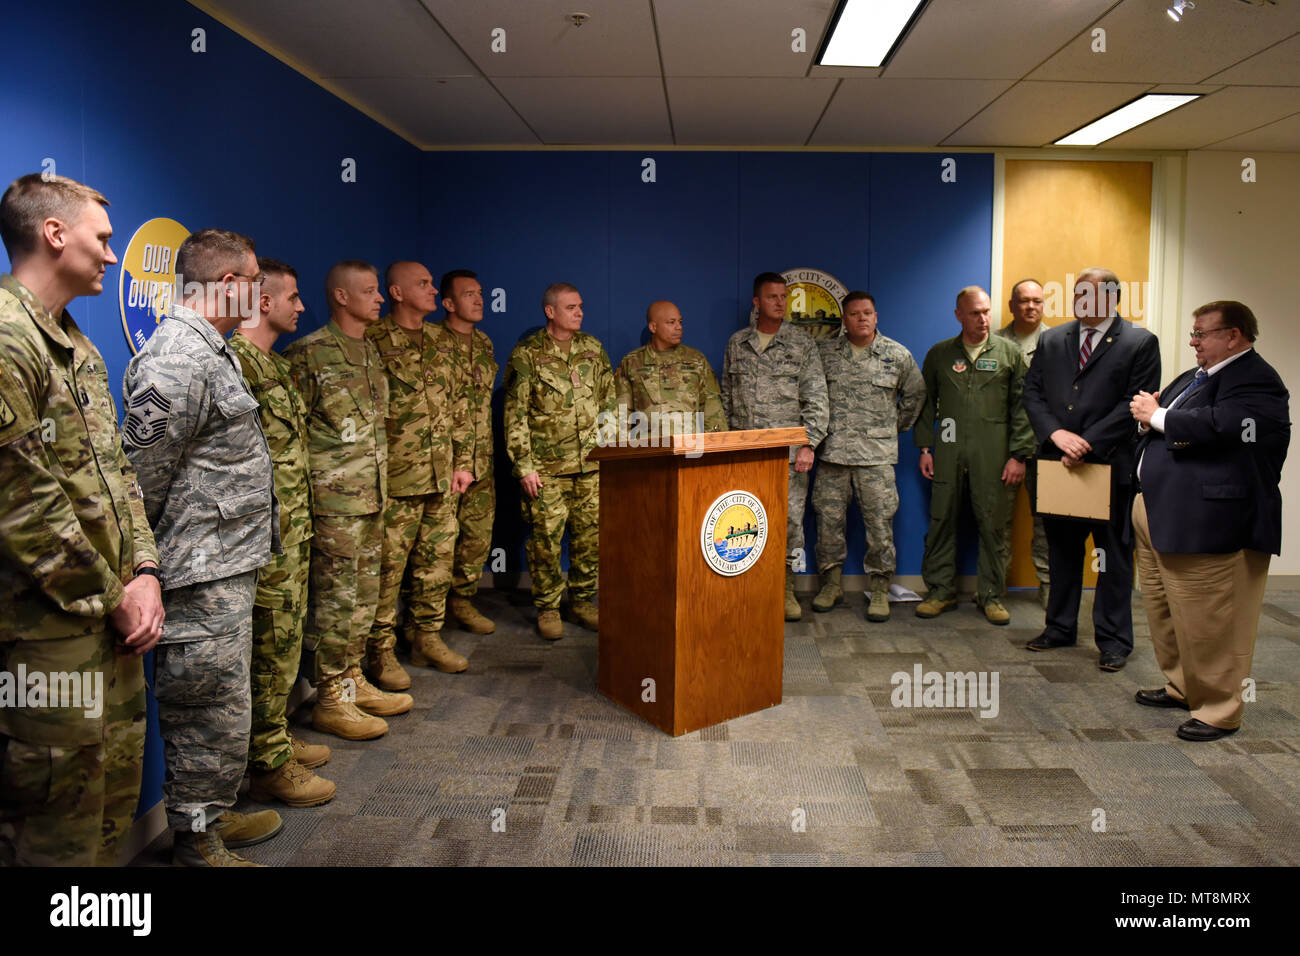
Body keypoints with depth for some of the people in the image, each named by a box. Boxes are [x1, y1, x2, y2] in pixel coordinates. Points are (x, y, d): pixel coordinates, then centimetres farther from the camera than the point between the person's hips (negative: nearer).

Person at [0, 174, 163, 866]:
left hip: (113, 623, 9)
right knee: (57, 834, 5)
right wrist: (112, 599, -12)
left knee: (116, 794, 20)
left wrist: (143, 571, 2)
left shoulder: (78, 347, 15)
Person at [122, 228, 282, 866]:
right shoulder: (177, 359, -19)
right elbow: (141, 472, -20)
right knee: (212, 716, 3)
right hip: (203, 580, -10)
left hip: (228, 571, 10)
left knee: (222, 710, 21)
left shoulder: (211, 350, 16)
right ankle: (198, 843, 20)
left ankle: (215, 817, 36)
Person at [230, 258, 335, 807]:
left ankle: (278, 740, 31)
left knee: (284, 640, 17)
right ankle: (268, 765, 11)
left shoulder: (273, 363, 16)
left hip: (294, 524, 10)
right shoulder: (235, 360, -15)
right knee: (271, 646, -1)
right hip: (265, 531, -10)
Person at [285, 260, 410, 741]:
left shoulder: (372, 351, 14)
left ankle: (353, 682, 28)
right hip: (334, 501, -8)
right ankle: (330, 700, 10)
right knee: (336, 599, -1)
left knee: (364, 595, 15)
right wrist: (304, 490, -12)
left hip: (372, 496, 8)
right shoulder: (309, 354, -11)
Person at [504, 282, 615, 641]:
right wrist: (523, 466, -10)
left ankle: (582, 602, 22)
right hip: (547, 467, -4)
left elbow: (609, 403, 16)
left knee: (591, 536, 7)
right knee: (546, 538, -1)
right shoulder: (527, 355, -3)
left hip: (592, 464, 4)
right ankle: (547, 608, 15)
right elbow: (515, 416, -5)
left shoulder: (593, 349, 11)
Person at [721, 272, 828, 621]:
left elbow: (816, 398, 0)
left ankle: (787, 588, 14)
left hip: (789, 451, -2)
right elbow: (726, 395, 17)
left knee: (790, 520, 0)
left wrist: (809, 444, -9)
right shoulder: (736, 344, 12)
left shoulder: (802, 344, 4)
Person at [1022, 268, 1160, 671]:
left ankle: (1113, 639, 16)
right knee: (1061, 550, 14)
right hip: (1058, 463, 4)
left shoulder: (1141, 343, -2)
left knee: (1114, 555, 5)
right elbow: (1032, 392, 5)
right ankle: (1060, 626, 28)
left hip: (1111, 466, -4)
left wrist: (1088, 444, -16)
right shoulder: (1051, 340, 11)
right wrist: (1056, 433, -11)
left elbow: (1135, 403, -10)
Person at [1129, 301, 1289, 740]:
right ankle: (1182, 687, 35)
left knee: (1206, 623, -2)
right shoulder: (1193, 378, 19)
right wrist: (1149, 416, -2)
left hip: (1204, 522, -10)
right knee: (1162, 611, 19)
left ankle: (1217, 710, 11)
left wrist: (1158, 416, -12)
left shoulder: (1255, 380, -12)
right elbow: (1149, 409, 23)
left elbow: (1219, 425, -27)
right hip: (1157, 514, 10)